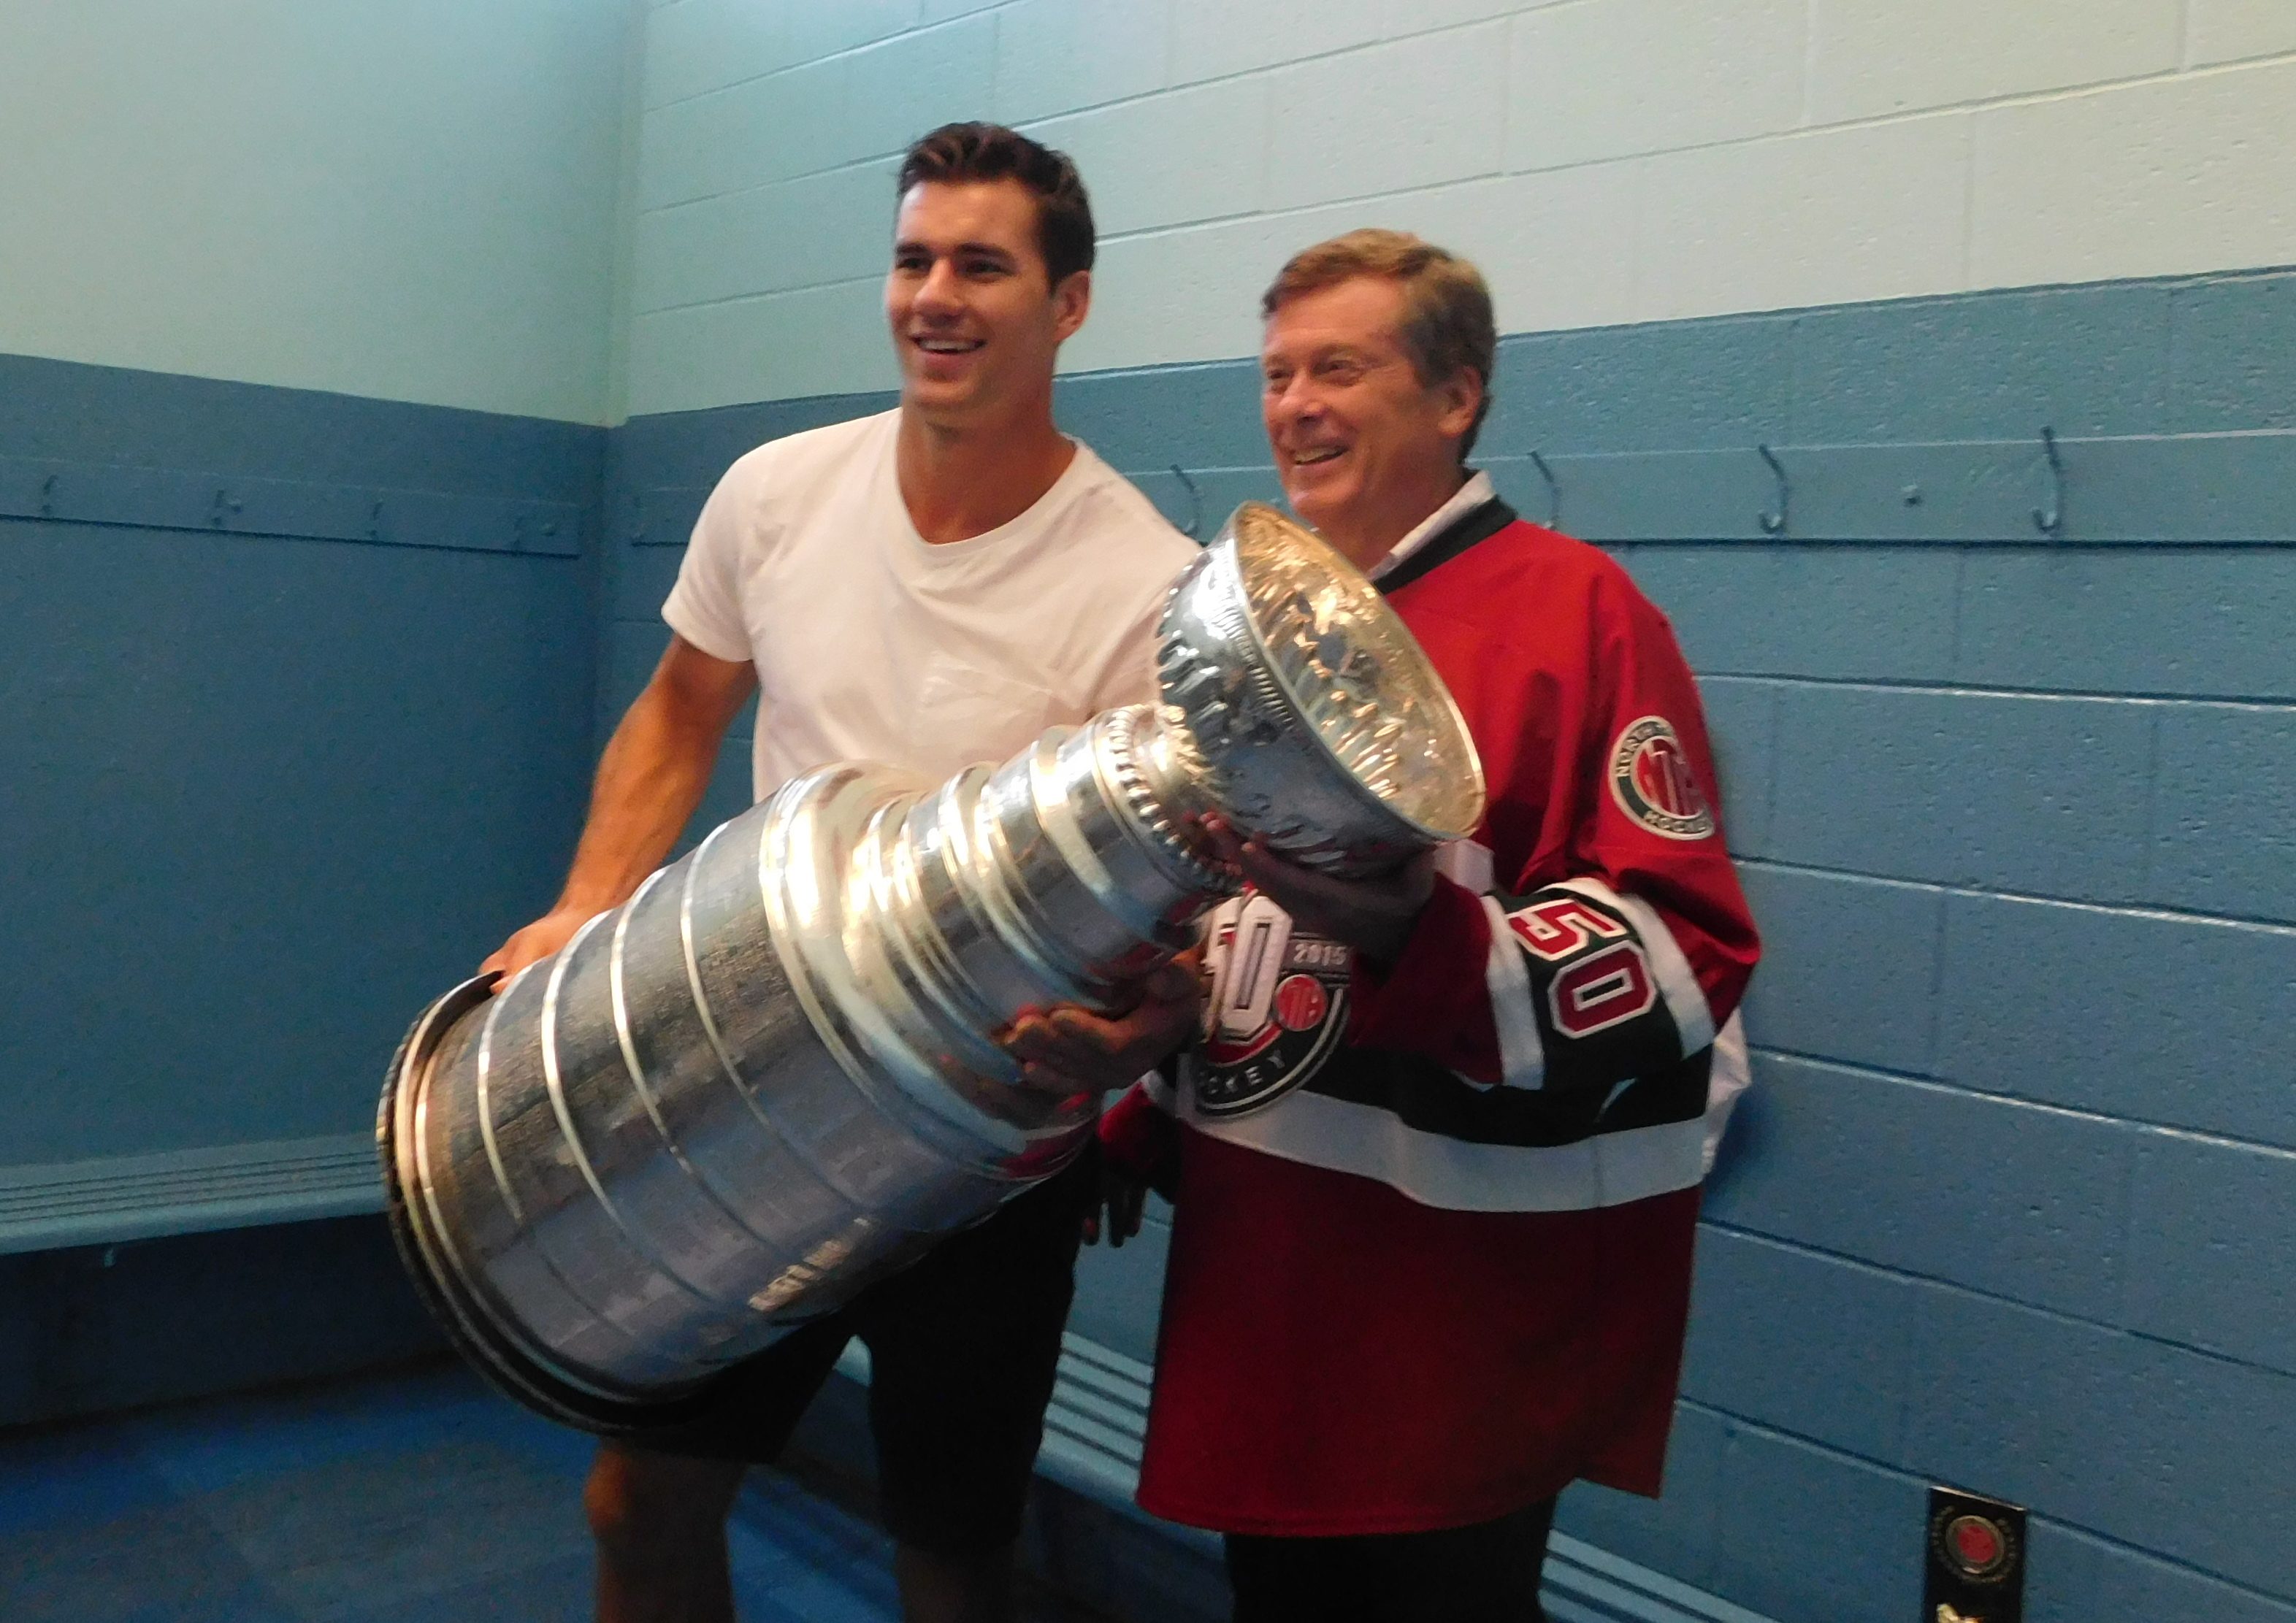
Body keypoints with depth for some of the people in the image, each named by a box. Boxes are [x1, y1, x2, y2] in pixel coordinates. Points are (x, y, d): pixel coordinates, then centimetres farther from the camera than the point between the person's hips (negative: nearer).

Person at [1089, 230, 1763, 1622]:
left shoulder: (1576, 607, -12)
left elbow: (1684, 948, -19)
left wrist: (1418, 935, -34)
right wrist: (1133, 1120, 14)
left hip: (1468, 1285, -7)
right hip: (1265, 1257, 7)